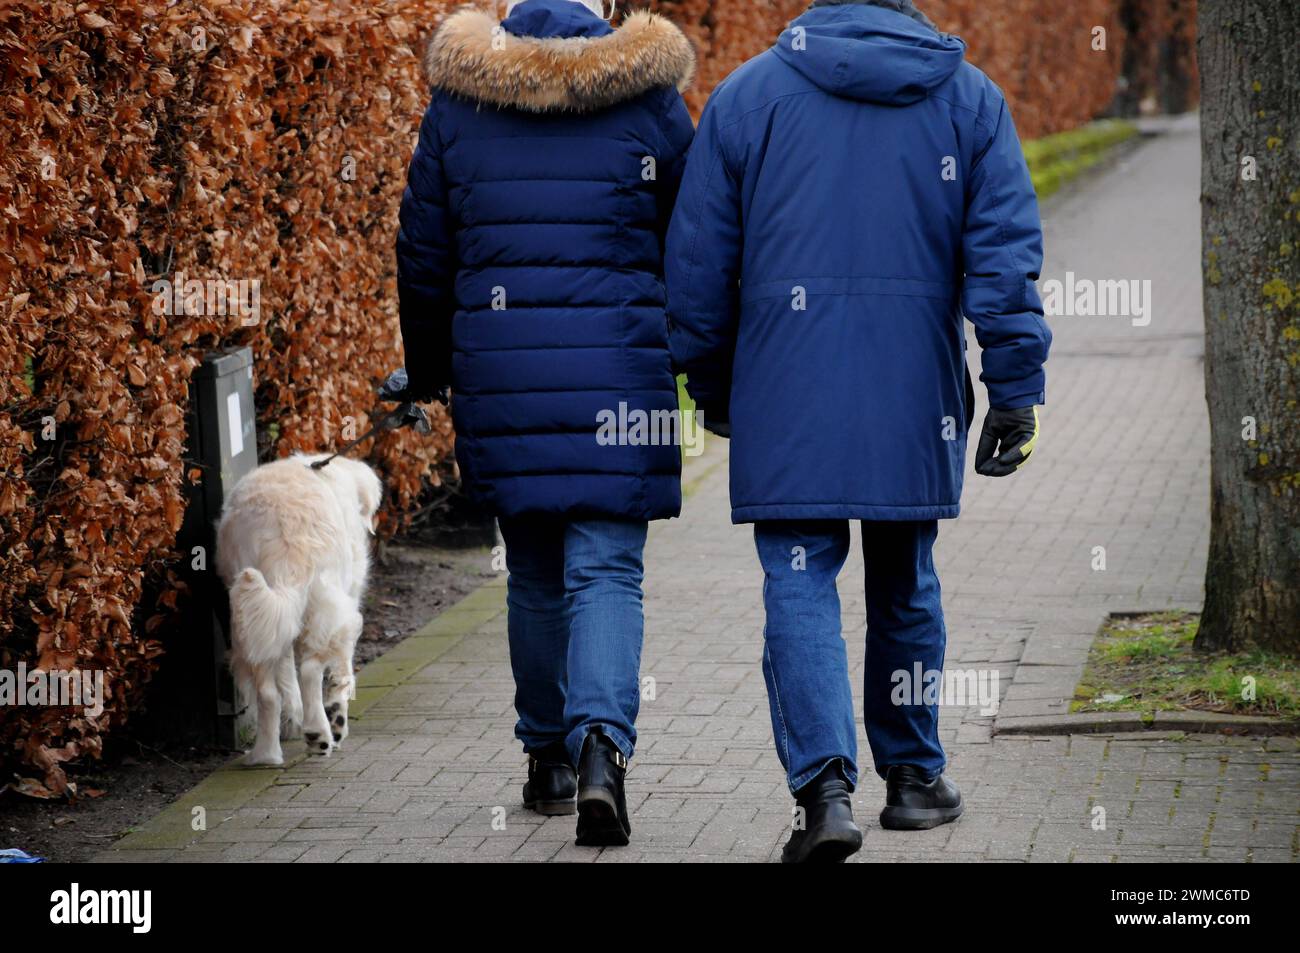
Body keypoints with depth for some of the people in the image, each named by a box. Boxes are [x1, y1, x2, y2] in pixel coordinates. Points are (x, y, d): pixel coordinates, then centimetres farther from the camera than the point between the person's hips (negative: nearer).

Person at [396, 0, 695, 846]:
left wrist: (427, 373, 23)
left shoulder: (457, 101, 5)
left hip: (499, 373, 2)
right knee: (607, 571, -2)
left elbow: (424, 256, 11)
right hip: (618, 371, -2)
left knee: (534, 573, 17)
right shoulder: (647, 100, 0)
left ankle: (548, 757, 26)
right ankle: (601, 741, -23)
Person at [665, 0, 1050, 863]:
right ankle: (914, 777, 26)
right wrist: (1017, 389, -2)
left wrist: (711, 388, 16)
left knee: (799, 584, -1)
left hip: (788, 398, -2)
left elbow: (700, 262, 5)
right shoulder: (968, 97, 4)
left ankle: (825, 785, -17)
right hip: (916, 397, 2)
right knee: (906, 582, 16)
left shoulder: (746, 96, 3)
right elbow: (1006, 251, -3)